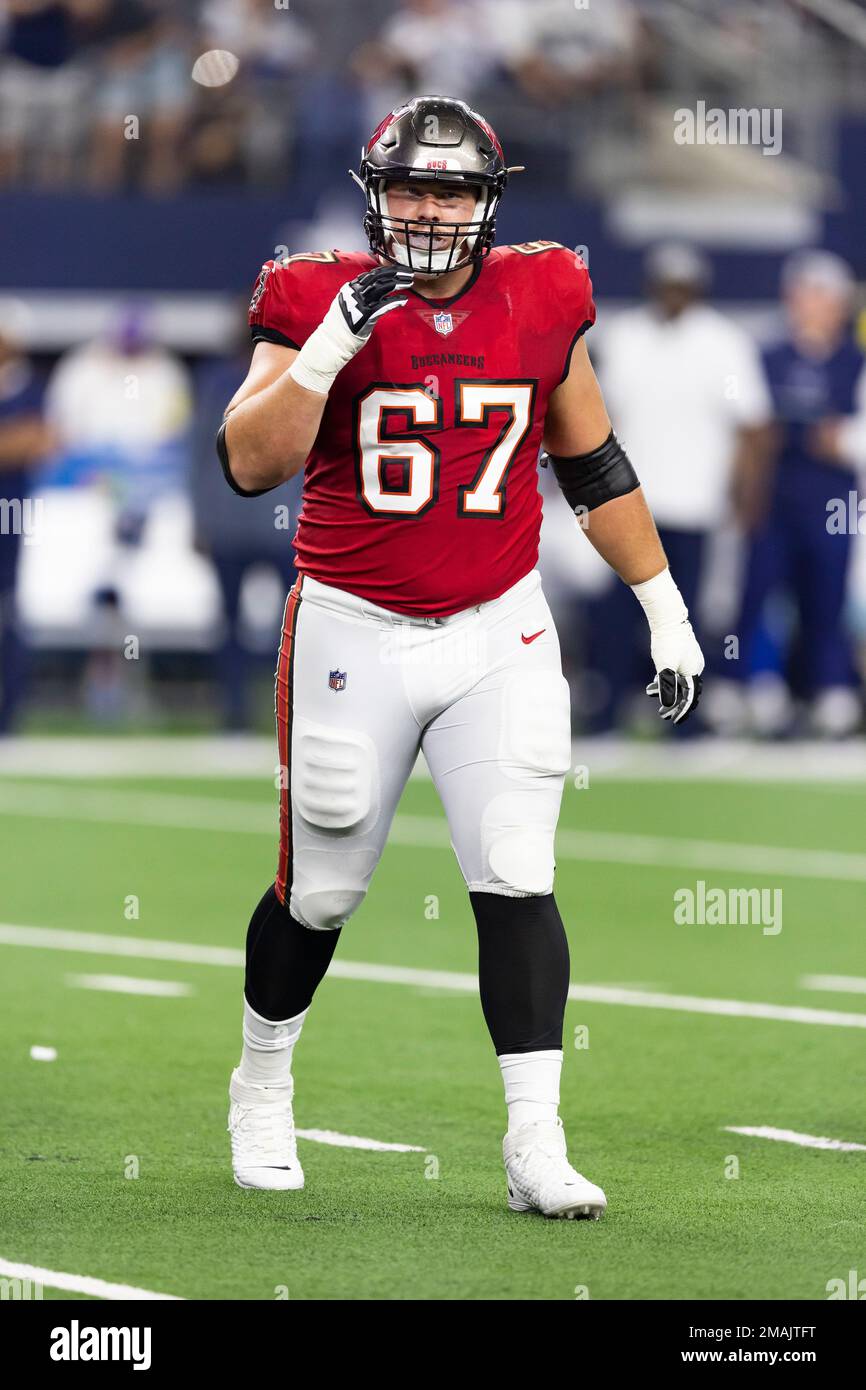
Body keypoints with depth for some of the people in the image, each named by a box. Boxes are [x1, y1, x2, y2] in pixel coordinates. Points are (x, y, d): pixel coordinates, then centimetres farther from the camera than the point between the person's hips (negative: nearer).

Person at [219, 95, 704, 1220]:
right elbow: (251, 464, -17)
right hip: (353, 636, -1)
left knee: (517, 883, -10)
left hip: (500, 634, 1)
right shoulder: (317, 301, -7)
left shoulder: (542, 302, 1)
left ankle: (536, 1144, -9)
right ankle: (263, 1082, 34)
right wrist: (332, 342, -27)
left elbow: (594, 466, 12)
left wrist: (665, 609, 13)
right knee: (320, 891, 9)